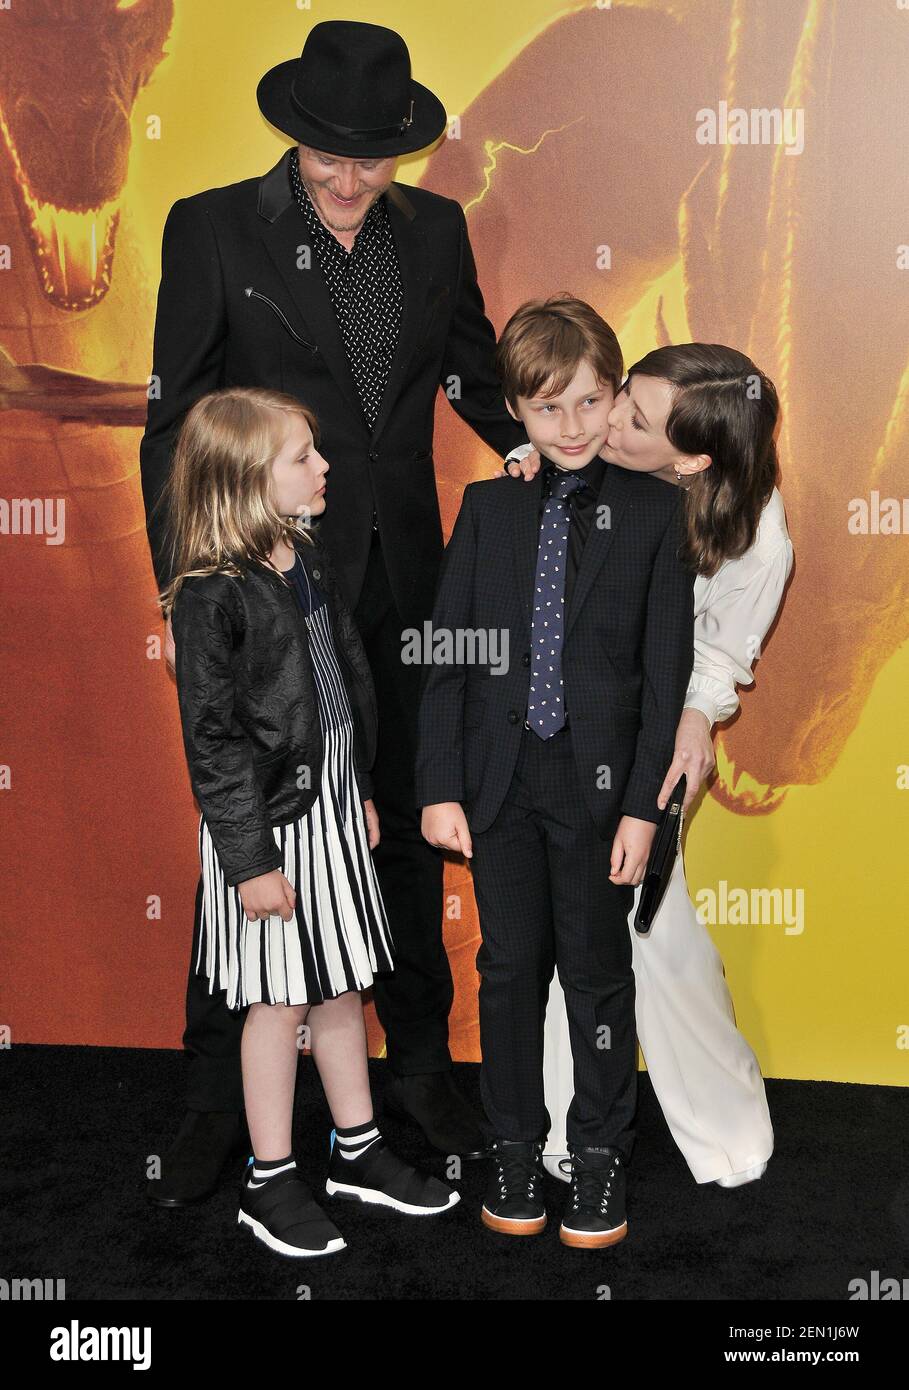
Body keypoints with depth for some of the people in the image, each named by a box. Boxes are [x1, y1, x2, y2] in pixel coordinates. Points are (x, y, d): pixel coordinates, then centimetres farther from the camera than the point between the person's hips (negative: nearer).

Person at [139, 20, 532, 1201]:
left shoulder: (436, 230, 5)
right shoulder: (213, 229, -5)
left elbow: (474, 365, 19)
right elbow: (174, 426, -4)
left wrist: (530, 445, -2)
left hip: (404, 589, 4)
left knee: (409, 833, 14)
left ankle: (421, 1067, 34)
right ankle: (218, 1101, 23)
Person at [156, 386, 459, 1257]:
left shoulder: (308, 558, 5)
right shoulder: (210, 595, -18)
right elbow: (212, 737, -17)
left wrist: (361, 791, 17)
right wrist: (249, 858, -16)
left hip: (331, 801, 7)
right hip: (267, 816, -7)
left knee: (342, 985, 17)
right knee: (280, 999, 5)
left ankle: (357, 1150, 34)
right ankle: (270, 1181, 23)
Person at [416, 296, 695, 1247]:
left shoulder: (652, 510, -3)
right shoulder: (487, 506, 3)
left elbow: (668, 668, -4)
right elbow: (447, 656, 3)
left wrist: (642, 804, -9)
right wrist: (439, 787, -2)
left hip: (598, 778, -2)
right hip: (501, 777, 2)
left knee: (597, 972, 9)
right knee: (509, 966, 12)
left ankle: (600, 1153, 26)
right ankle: (515, 1145, 29)